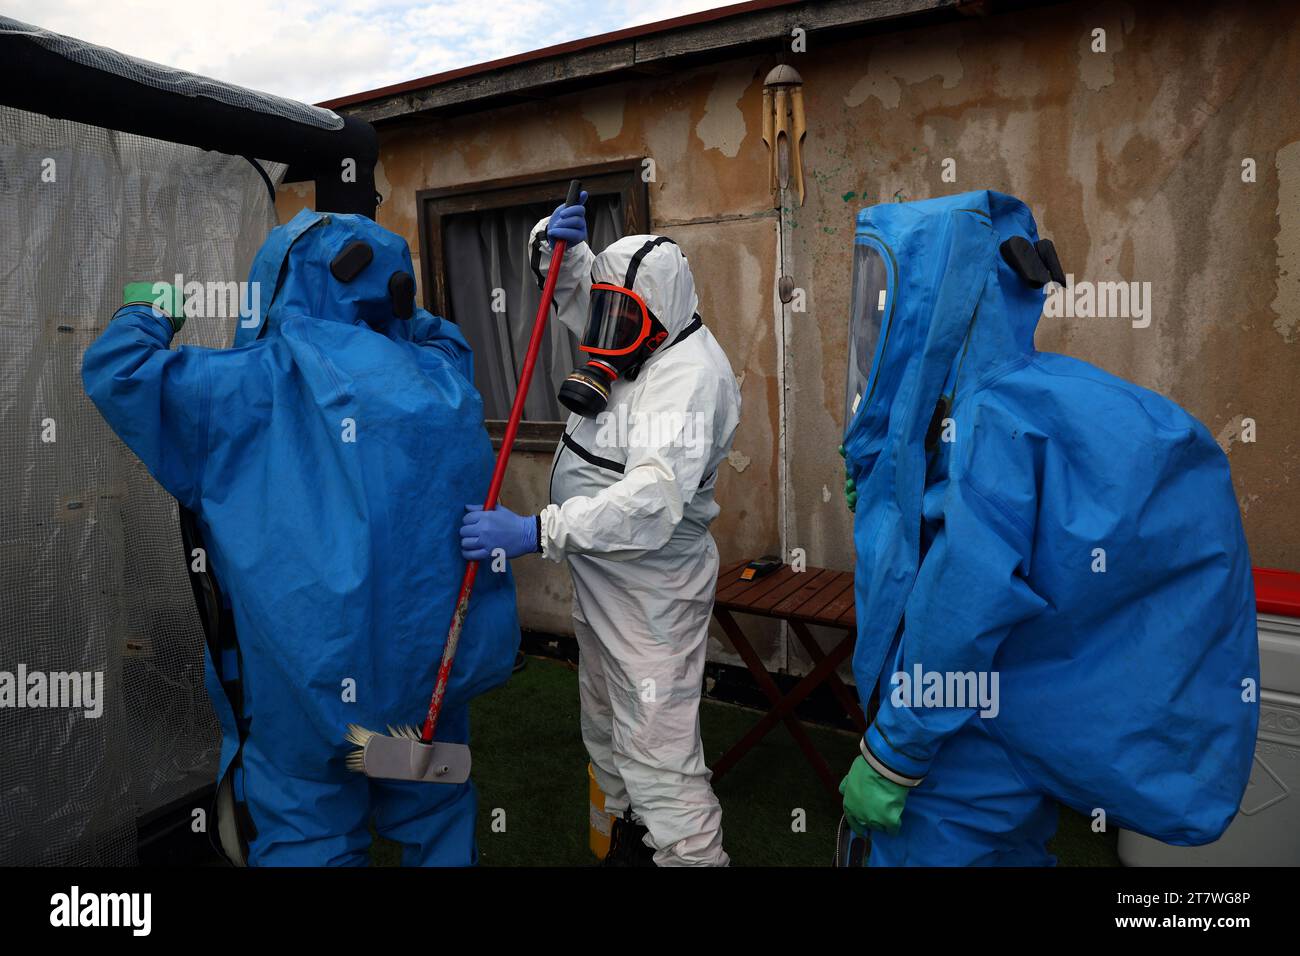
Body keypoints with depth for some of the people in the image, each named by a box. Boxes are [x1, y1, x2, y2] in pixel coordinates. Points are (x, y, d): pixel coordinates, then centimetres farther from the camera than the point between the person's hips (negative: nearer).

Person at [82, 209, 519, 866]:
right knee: (435, 823, 22)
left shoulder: (257, 386, -11)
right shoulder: (441, 380, 1)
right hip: (436, 663, 4)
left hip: (309, 682, -4)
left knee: (306, 841, 14)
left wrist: (150, 311, 13)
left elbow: (115, 370, -5)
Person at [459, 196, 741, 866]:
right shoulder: (639, 336, 5)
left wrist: (536, 532, -43)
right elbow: (570, 280, 20)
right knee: (606, 726, 24)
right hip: (599, 575, 10)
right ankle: (630, 836, 44)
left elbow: (653, 500, -38)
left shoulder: (690, 375, -25)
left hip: (652, 591, -10)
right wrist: (554, 240, -3)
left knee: (658, 747, -7)